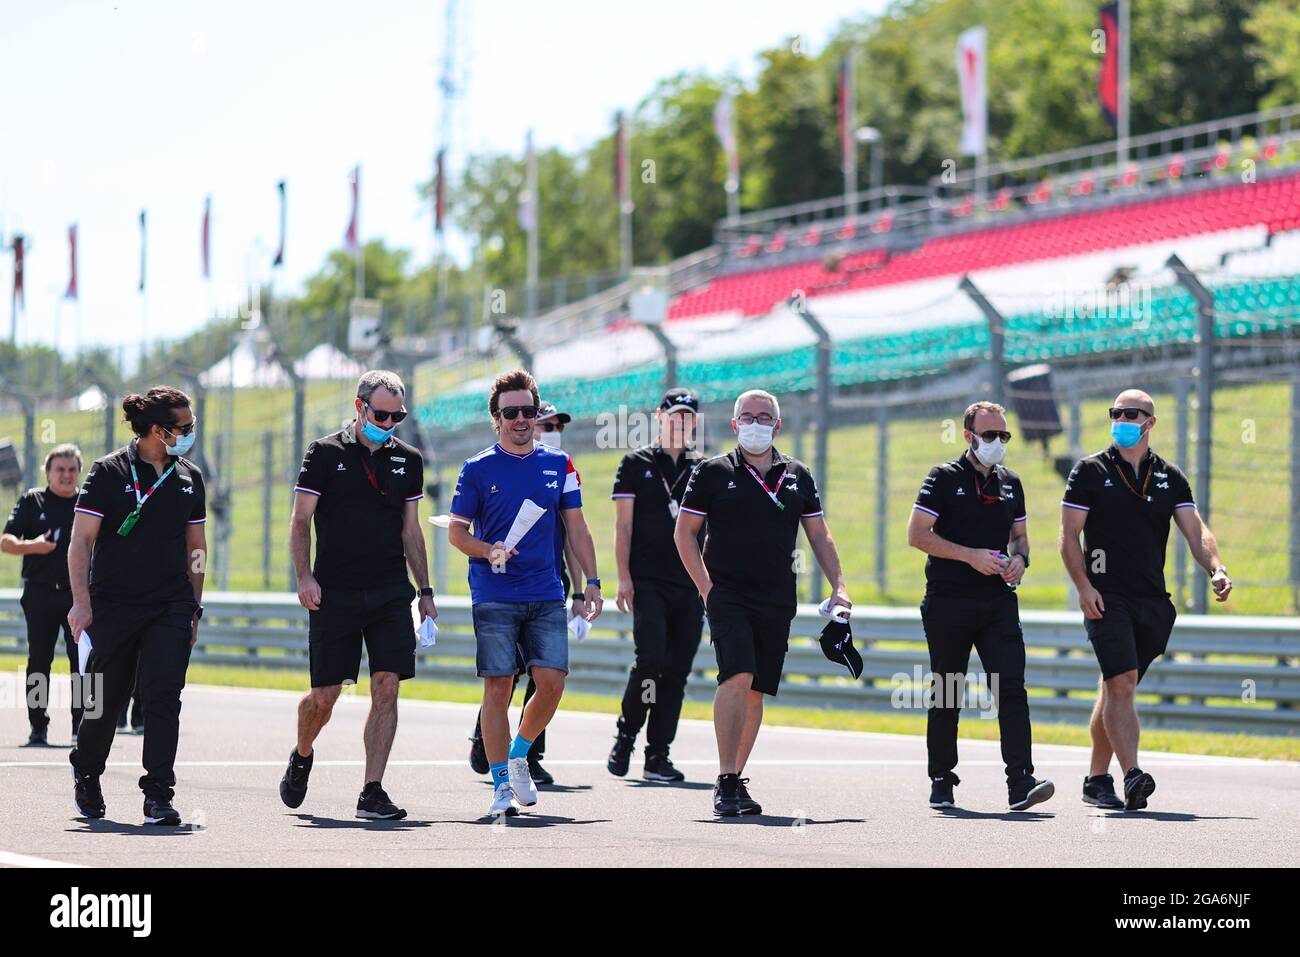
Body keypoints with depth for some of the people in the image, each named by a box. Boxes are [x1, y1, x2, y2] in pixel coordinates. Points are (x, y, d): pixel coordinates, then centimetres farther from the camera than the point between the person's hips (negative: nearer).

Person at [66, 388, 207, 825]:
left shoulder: (188, 478, 9)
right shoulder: (109, 472, -4)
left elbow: (196, 546, 18)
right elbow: (81, 540, -6)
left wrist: (194, 607, 15)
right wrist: (81, 602, -13)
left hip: (170, 609, 3)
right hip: (113, 605, -3)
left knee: (163, 696, -11)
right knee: (107, 699, 6)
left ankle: (158, 796, -13)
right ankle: (86, 771, 34)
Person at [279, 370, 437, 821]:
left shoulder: (407, 459, 11)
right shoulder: (325, 453, -1)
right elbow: (300, 522, -1)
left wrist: (424, 590, 13)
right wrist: (305, 576, -14)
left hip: (390, 594, 3)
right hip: (335, 593, -3)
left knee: (386, 688, -8)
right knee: (325, 695, 0)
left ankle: (372, 792, -6)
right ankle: (301, 757, 30)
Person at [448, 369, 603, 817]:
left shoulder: (558, 465, 10)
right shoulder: (477, 469, 2)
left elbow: (576, 528, 13)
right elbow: (456, 531, 5)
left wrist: (592, 582, 5)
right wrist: (489, 551, -14)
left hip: (546, 596, 2)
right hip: (494, 598, -2)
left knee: (552, 683, -7)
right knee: (498, 688, -4)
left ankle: (519, 754, 19)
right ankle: (502, 785, 3)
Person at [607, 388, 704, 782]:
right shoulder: (636, 464, 6)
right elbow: (623, 524, 2)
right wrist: (623, 577, -7)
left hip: (690, 586, 4)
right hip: (648, 582, -3)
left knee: (677, 671, 1)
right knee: (651, 659, -17)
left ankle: (658, 756, 5)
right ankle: (625, 736, 3)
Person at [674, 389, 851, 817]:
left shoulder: (797, 476, 12)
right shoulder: (713, 472, 2)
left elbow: (819, 535, 16)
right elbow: (684, 531, 4)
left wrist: (839, 588, 5)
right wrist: (705, 586, -6)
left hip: (777, 601, 4)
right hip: (728, 596, -4)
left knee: (756, 692, 7)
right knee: (737, 678, -20)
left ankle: (735, 781, 17)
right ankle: (726, 783, -20)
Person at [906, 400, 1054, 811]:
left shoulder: (1010, 483, 15)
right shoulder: (945, 478, -2)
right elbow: (917, 534, -8)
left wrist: (1020, 557, 0)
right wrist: (971, 555, -16)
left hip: (998, 603, 3)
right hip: (948, 603, -3)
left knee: (1011, 688, -10)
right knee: (945, 697, 5)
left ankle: (1021, 782, -18)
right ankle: (941, 782, 17)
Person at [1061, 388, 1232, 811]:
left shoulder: (1169, 477, 12)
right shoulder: (1090, 471, 3)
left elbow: (1195, 531, 4)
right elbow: (1069, 535, 1)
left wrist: (1216, 570, -14)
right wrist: (1084, 587, -12)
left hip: (1151, 601, 4)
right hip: (1106, 597, -4)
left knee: (1115, 688, 10)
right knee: (1122, 683, -17)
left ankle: (1097, 780, 18)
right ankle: (1132, 777, -27)